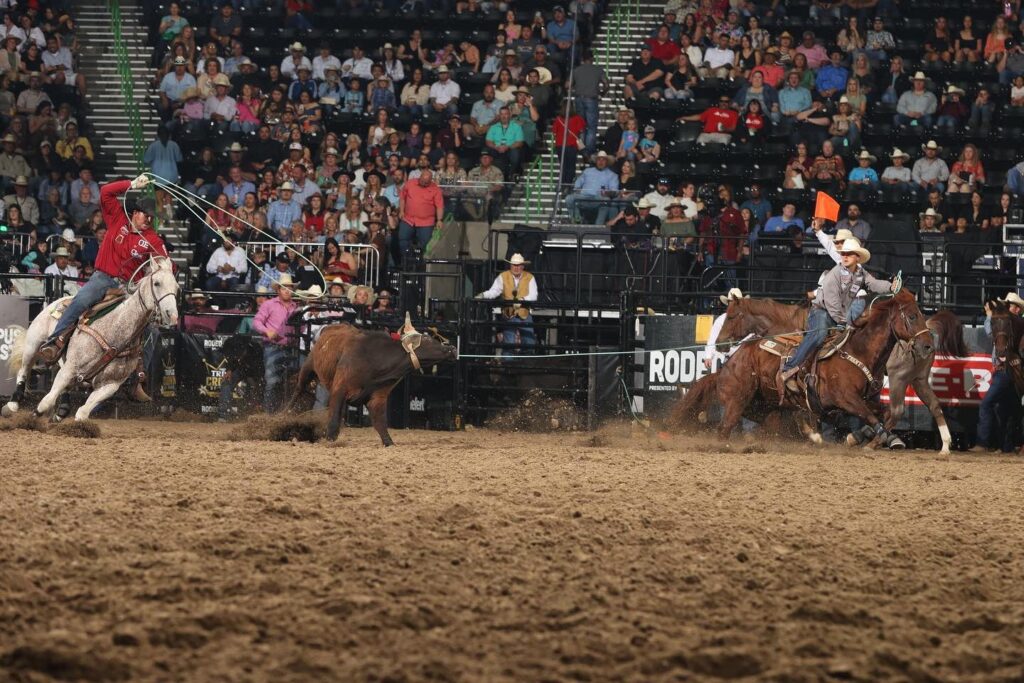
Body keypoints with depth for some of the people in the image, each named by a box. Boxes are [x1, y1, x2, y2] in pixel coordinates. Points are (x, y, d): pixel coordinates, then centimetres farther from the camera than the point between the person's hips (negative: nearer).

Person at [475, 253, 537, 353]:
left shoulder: (530, 278, -1)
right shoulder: (503, 277, 1)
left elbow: (533, 296, -12)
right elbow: (493, 292, -8)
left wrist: (522, 300, -32)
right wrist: (483, 295, -28)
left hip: (525, 316, 0)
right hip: (508, 315, 0)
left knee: (529, 344, 3)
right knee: (508, 344, 1)